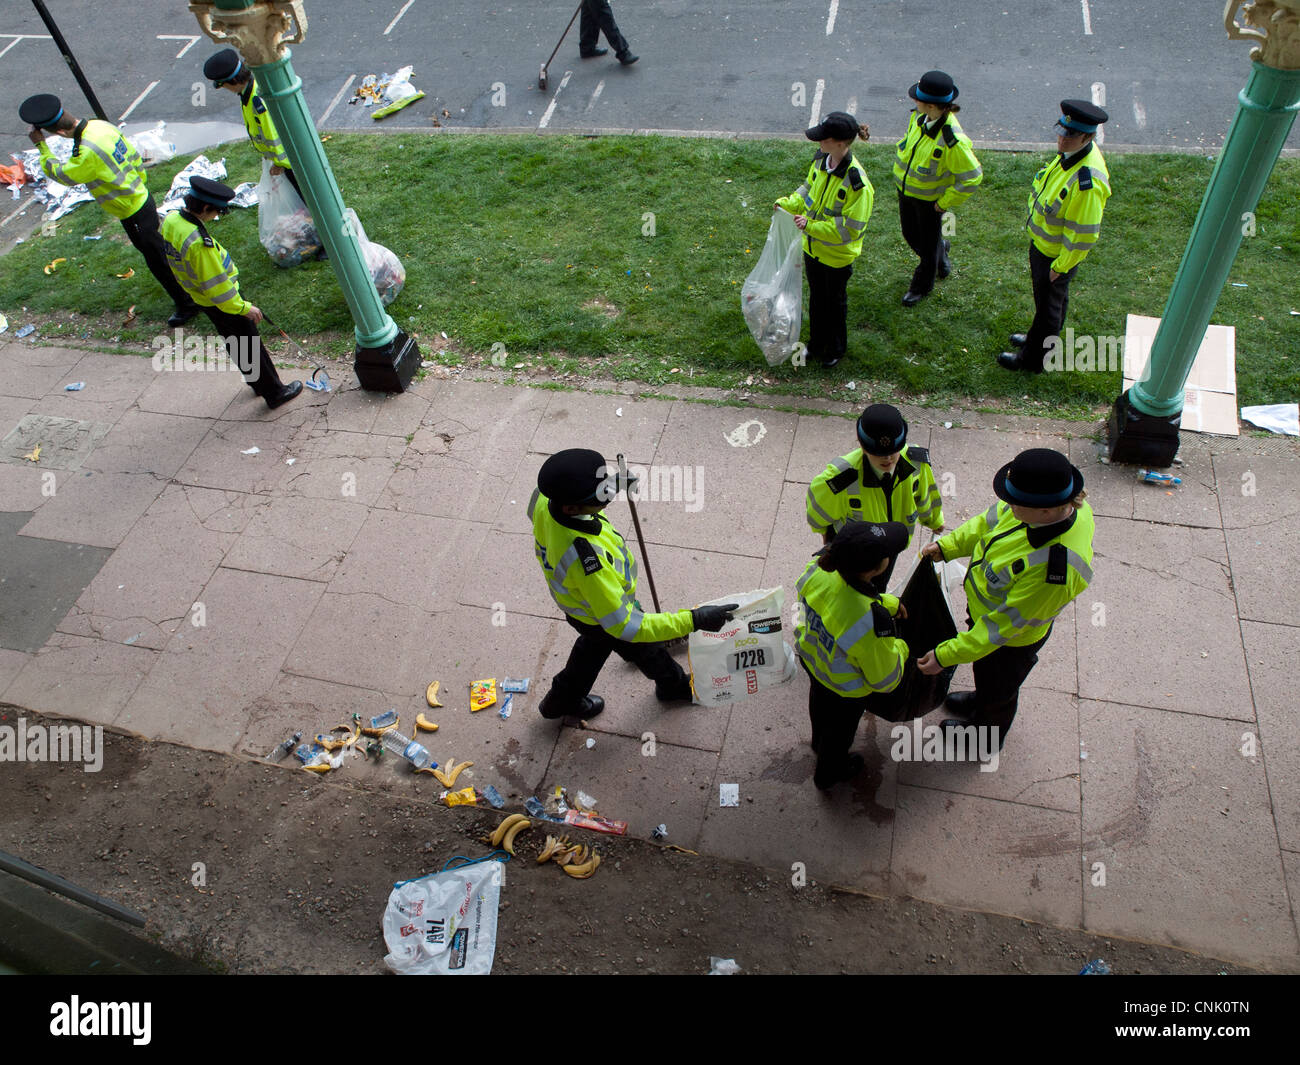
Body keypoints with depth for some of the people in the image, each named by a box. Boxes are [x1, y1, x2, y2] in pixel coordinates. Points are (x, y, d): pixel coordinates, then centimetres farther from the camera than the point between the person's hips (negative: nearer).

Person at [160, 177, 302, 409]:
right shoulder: (198, 243, -36)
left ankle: (257, 382, 43)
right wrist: (244, 307, -16)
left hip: (202, 299, 9)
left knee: (234, 345, 25)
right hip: (222, 303, -9)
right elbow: (216, 286, -29)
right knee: (251, 347, 7)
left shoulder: (171, 220, -7)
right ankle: (274, 393, 21)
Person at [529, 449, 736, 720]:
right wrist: (693, 620, -39)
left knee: (594, 645, 37)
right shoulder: (586, 558, -50)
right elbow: (625, 626, -41)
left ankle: (561, 700, 61)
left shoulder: (544, 498, -28)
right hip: (603, 617, -6)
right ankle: (674, 686, 60)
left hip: (576, 602, 6)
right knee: (647, 651, 26)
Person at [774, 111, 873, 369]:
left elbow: (850, 229, -29)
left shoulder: (857, 182, -32)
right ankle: (816, 343, 47)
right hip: (813, 247, 7)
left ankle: (836, 348, 41)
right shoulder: (821, 159, -10)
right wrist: (788, 204, -7)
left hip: (837, 255, -6)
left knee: (835, 301, 16)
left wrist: (811, 225, -31)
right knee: (816, 297, 24)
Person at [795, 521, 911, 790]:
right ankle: (829, 774, 61)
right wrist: (900, 648, -8)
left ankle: (819, 742, 72)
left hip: (810, 655, 5)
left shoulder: (821, 566, -31)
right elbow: (885, 679, -26)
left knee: (820, 701, 38)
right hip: (845, 689, -5)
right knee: (841, 728, 29)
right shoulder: (872, 622, -47)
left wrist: (889, 604, 1)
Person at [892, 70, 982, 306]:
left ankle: (922, 286, 39)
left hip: (929, 199, -7)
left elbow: (972, 177, -24)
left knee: (928, 244, 15)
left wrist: (945, 203, -16)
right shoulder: (919, 116, -13)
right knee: (910, 236, 24)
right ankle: (941, 251, 55)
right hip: (906, 189, 7)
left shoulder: (953, 140, -34)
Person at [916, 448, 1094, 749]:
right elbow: (991, 520, -3)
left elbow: (1005, 625, -34)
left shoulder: (1055, 569, -46)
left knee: (997, 690, 28)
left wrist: (945, 655, -26)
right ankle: (981, 702, 69)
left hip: (1011, 641, -6)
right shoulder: (1056, 503, -24)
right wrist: (947, 546, -8)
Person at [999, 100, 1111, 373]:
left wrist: (1060, 265, -20)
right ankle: (1046, 339, 52)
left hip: (1057, 256, -9)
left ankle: (1034, 358, 32)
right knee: (1056, 297, 29)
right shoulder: (1071, 152, -9)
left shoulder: (1087, 182, -37)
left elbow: (1084, 235, -30)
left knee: (1048, 306, 12)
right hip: (1042, 242, 9)